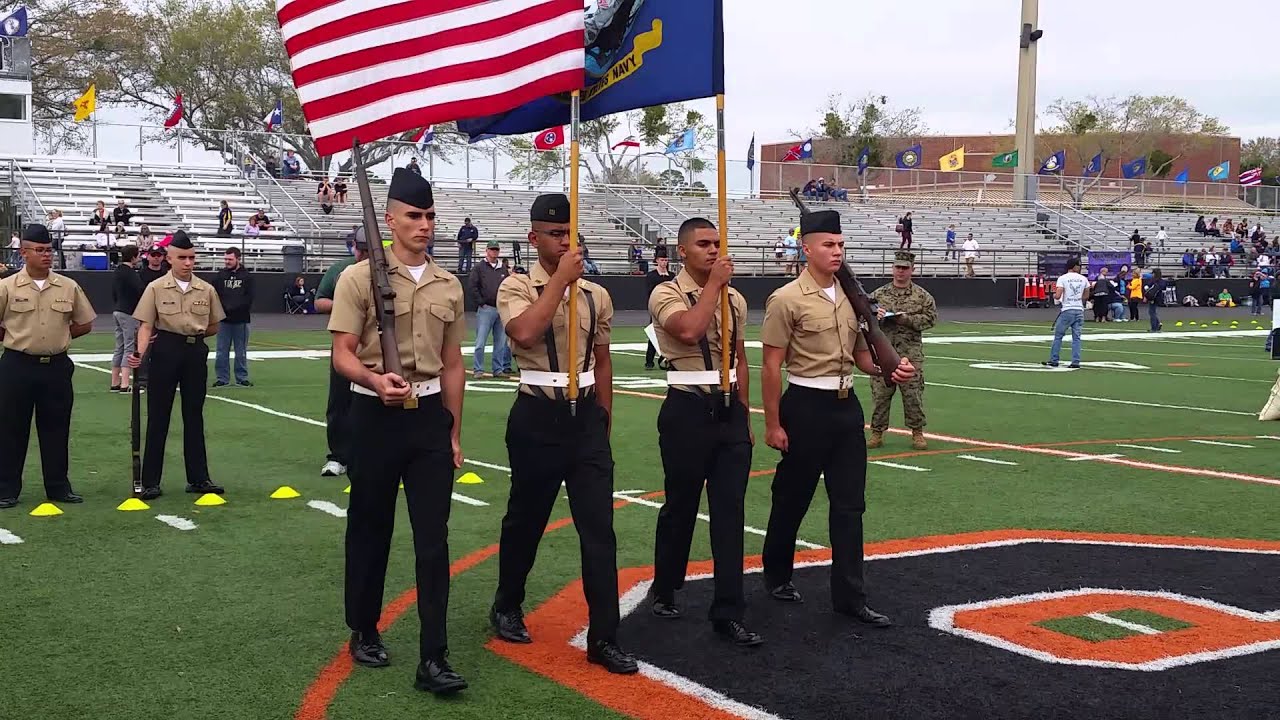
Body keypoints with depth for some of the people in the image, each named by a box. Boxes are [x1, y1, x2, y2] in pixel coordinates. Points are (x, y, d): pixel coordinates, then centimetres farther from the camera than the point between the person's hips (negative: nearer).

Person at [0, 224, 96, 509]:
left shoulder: (69, 287, 3)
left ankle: (58, 486, 18)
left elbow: (84, 324, 12)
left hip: (57, 366, 2)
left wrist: (58, 336, 5)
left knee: (56, 429, 9)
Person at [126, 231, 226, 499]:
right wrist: (140, 353, -22)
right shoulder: (156, 288, -4)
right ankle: (150, 481, 7)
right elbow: (146, 326, -8)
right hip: (165, 352, -3)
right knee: (158, 417, 2)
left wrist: (193, 335, 3)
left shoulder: (206, 290, 4)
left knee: (194, 416, 9)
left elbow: (213, 327, 13)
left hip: (196, 352, 3)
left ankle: (198, 478, 16)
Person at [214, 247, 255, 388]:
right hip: (224, 319, 1)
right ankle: (222, 378, 11)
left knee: (241, 352, 7)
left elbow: (249, 298, -5)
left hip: (241, 319, -1)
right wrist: (223, 308, -15)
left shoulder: (247, 276, 1)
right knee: (222, 352, 4)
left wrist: (233, 307, -13)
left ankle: (242, 378, 15)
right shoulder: (220, 275, 5)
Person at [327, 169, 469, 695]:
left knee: (433, 537, -2)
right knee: (370, 530, 10)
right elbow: (342, 355, -8)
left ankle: (433, 659, -1)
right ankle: (364, 633, 28)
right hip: (375, 415, -3)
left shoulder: (448, 287, 8)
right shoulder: (359, 278, -5)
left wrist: (455, 432, 13)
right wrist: (376, 381, -29)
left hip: (430, 416, 3)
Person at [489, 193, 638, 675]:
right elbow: (524, 333, -27)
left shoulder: (597, 295, 7)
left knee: (599, 528, -1)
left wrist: (603, 424, 13)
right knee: (525, 520, 13)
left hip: (585, 416, 3)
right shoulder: (516, 287, -6)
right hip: (537, 417, -3)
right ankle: (507, 607, 37)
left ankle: (603, 638, 5)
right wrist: (561, 279, -21)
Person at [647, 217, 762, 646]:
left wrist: (744, 417, 14)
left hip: (729, 411, 5)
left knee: (730, 513, 2)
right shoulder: (666, 294, -7)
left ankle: (728, 614, 7)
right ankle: (665, 592, 32)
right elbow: (689, 330, -28)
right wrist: (714, 283, -18)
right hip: (688, 411, -5)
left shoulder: (735, 300, 11)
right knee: (680, 507, 9)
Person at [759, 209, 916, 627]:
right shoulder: (788, 299, -10)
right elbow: (771, 367, -10)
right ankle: (777, 576, 29)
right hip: (806, 406, -6)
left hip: (847, 406, 6)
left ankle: (849, 596, 10)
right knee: (792, 499, 9)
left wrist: (891, 371, -4)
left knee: (850, 504, 5)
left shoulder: (851, 296, 9)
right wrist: (773, 425, -12)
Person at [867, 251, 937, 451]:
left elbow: (931, 318, -4)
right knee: (880, 393, 2)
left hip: (911, 353, -1)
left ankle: (917, 433, 10)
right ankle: (877, 433, 11)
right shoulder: (878, 294, 10)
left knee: (913, 394, -1)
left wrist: (905, 318, -13)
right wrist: (875, 316, -14)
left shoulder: (922, 296, 5)